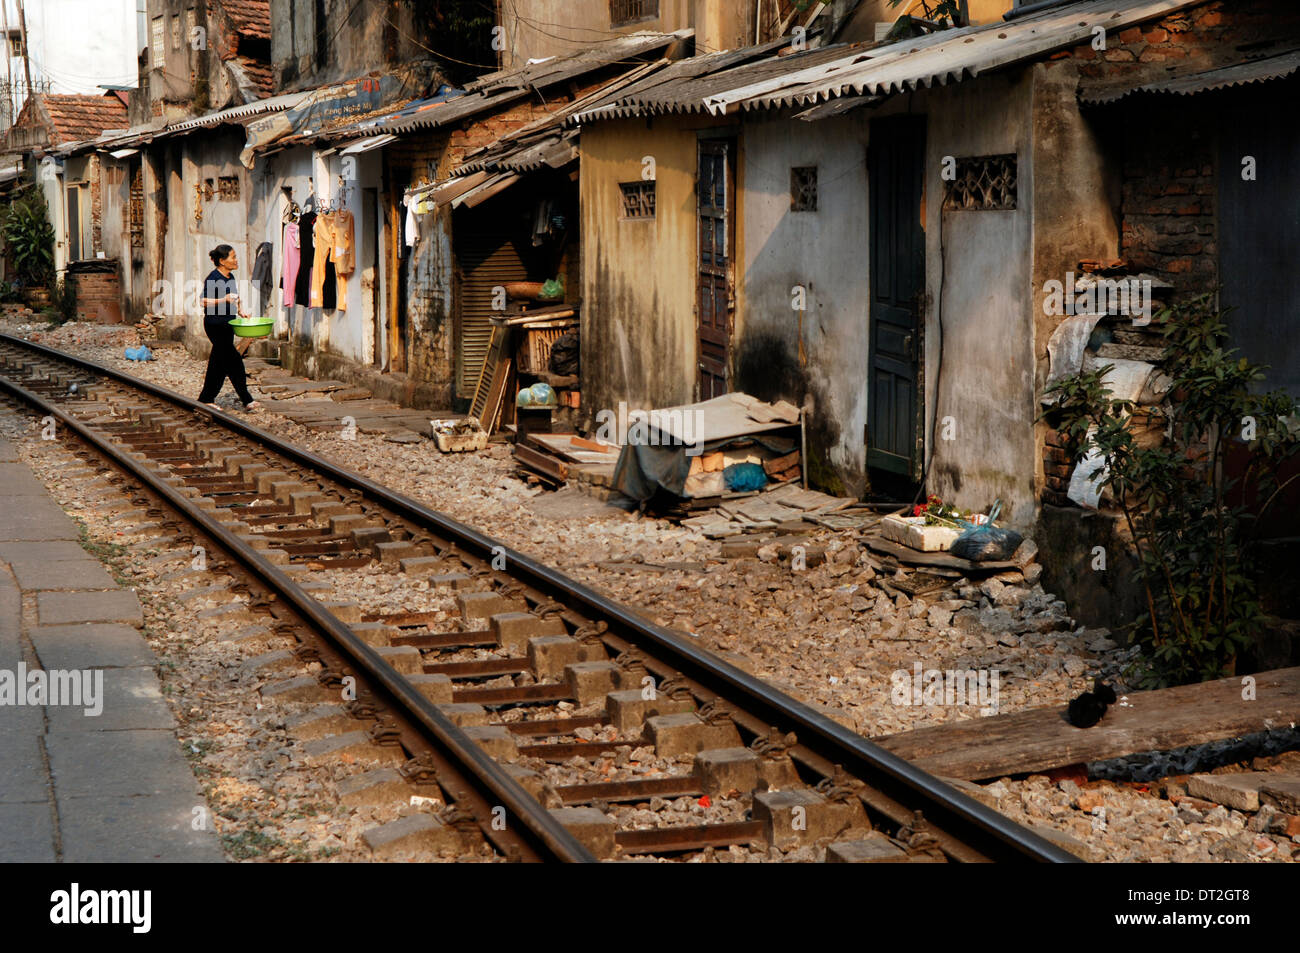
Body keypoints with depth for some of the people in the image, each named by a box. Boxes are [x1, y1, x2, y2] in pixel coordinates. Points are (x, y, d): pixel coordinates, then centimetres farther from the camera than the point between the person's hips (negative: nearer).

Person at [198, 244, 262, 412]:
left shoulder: (230, 278, 12)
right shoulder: (213, 278, -15)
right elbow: (204, 301, -18)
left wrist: (240, 310, 8)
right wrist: (224, 300, -29)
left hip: (227, 325, 9)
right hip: (215, 325, -9)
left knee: (218, 364, 12)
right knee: (234, 362, -8)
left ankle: (206, 399, 20)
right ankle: (247, 400, -4)